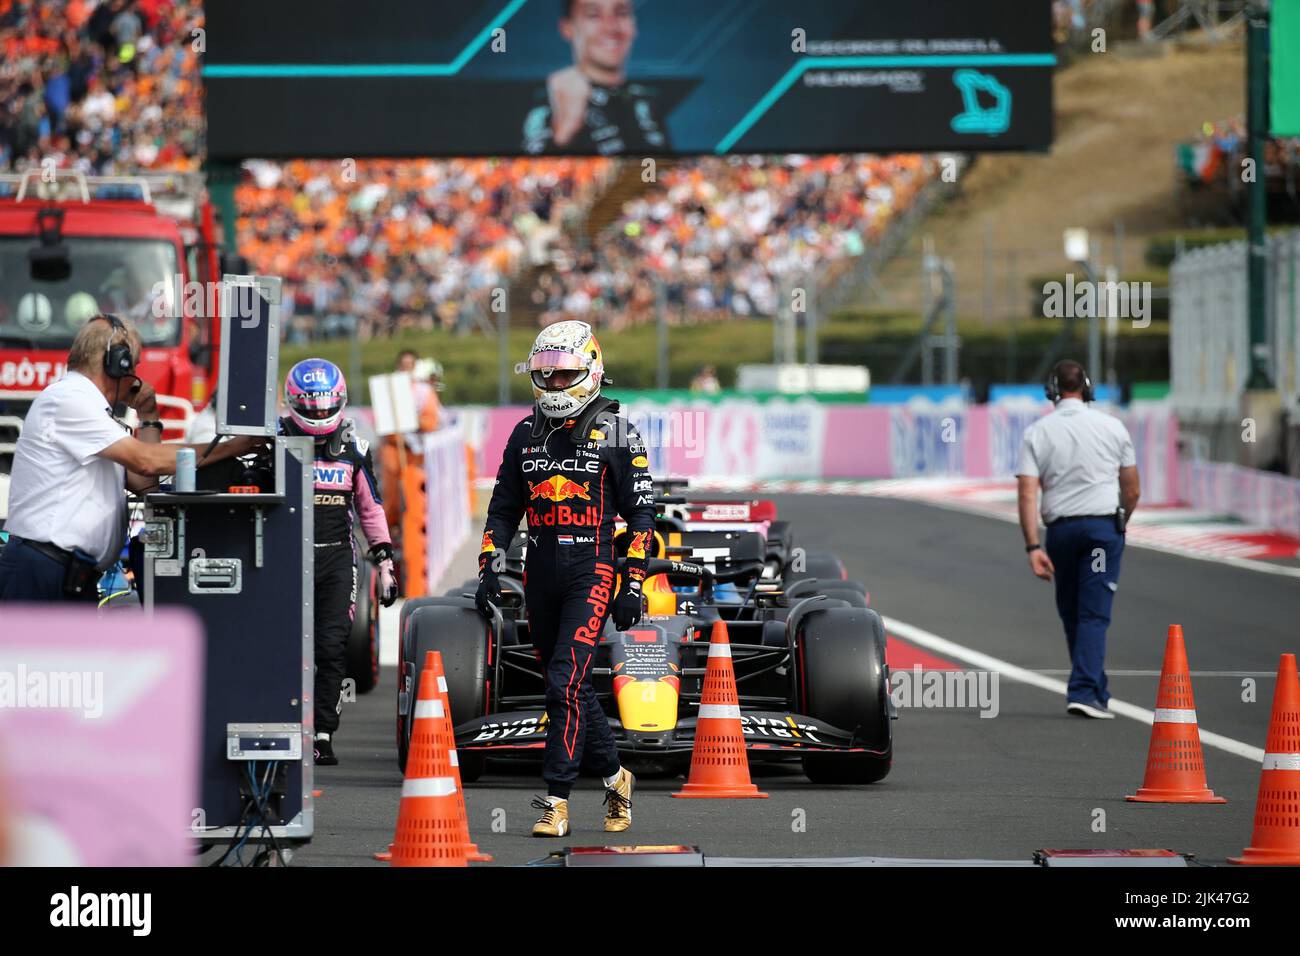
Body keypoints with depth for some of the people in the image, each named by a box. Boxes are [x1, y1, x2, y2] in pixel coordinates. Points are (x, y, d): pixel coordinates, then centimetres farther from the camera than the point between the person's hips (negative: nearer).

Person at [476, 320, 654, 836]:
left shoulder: (615, 434, -2)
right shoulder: (526, 435, 12)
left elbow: (640, 512, -2)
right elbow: (503, 509, 17)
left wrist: (633, 585, -8)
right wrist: (489, 569, 5)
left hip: (592, 571, -5)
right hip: (540, 575, 5)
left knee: (565, 684, -15)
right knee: (571, 688, 10)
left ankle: (556, 801, -13)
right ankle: (614, 778, 27)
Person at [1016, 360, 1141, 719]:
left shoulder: (1037, 432, 1)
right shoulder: (1113, 427, 3)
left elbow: (1028, 494, -7)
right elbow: (1132, 490, 7)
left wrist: (1033, 547, -9)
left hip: (1060, 528, 1)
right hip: (1104, 524, -1)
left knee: (1071, 613, 15)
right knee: (1094, 613, -3)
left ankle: (1095, 691, 22)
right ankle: (1085, 691, -17)